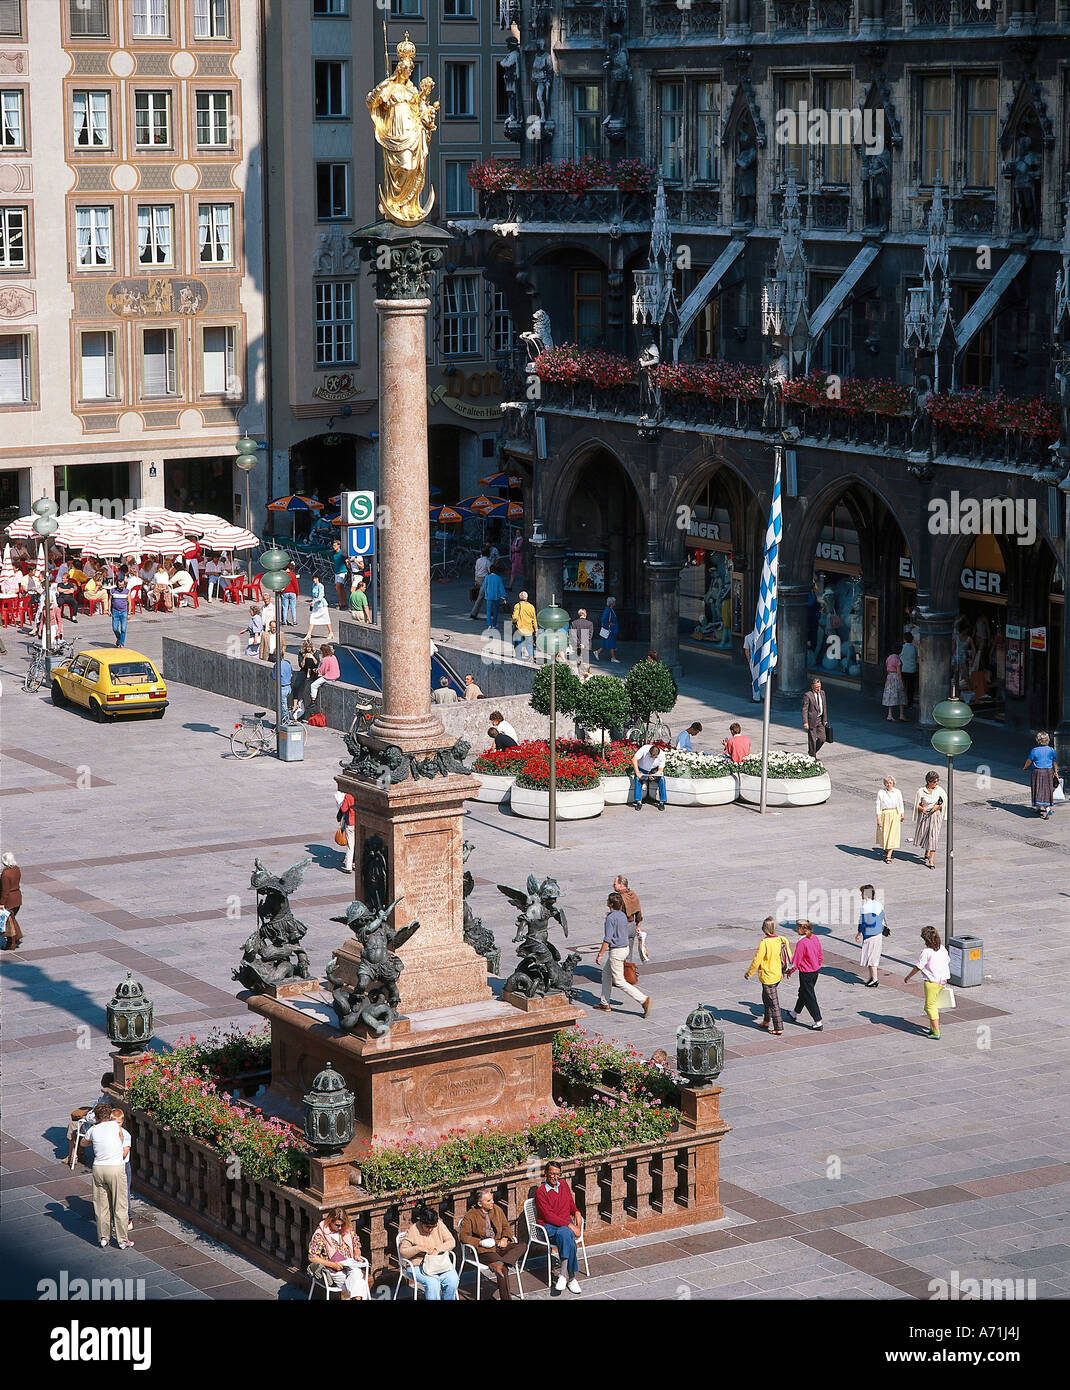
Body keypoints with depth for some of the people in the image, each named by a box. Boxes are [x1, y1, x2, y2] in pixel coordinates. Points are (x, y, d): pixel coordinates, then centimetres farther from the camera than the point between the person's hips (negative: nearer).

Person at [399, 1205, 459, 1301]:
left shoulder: (439, 1225, 4)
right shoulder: (413, 1230, -5)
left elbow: (451, 1242, 1)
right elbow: (403, 1252, -6)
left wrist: (438, 1249, -16)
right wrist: (419, 1248, -21)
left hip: (440, 1263, 3)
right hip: (420, 1266, -3)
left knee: (453, 1281, -24)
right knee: (433, 1284, -32)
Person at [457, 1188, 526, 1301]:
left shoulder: (496, 1209, 13)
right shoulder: (470, 1216, -3)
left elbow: (506, 1227, 22)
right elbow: (463, 1236, -5)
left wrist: (505, 1238, 0)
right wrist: (481, 1242, -15)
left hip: (499, 1245, 6)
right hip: (483, 1250, -6)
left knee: (522, 1246, -21)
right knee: (503, 1269, -30)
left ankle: (498, 1263, -37)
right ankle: (505, 1298, -22)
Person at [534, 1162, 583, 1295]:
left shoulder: (563, 1184, 14)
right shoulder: (540, 1192, -6)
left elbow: (571, 1204, 28)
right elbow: (548, 1216, -13)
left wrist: (576, 1212, 4)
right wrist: (569, 1225, -18)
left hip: (566, 1224, 4)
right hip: (549, 1226, -4)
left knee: (563, 1234, -34)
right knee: (568, 1239, -35)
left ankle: (564, 1275, -36)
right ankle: (571, 1277, -34)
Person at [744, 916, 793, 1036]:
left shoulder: (764, 943, -24)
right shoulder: (780, 940, -4)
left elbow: (757, 960, -19)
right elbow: (788, 956, 5)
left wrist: (748, 973, -5)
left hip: (768, 976, -8)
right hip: (778, 975, 8)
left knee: (773, 1002, 0)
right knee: (766, 997, 26)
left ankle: (778, 1028, 4)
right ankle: (767, 1021, 38)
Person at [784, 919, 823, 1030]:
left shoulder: (801, 943, -25)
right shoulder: (814, 938, -1)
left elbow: (796, 961, -19)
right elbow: (821, 956, 8)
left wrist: (790, 971, -3)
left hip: (806, 973, -8)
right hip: (815, 971, 8)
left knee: (809, 997, 2)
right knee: (803, 992, 26)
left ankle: (818, 1022, 2)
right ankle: (796, 1014, 44)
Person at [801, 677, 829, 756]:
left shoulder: (822, 693, 7)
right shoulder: (807, 695, -13)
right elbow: (804, 710, -14)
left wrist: (825, 719, 14)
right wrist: (805, 722, -20)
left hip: (820, 720, 6)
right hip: (812, 720, -6)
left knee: (822, 738, 4)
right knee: (812, 740, 0)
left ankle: (813, 751, 26)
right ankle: (812, 756, 12)